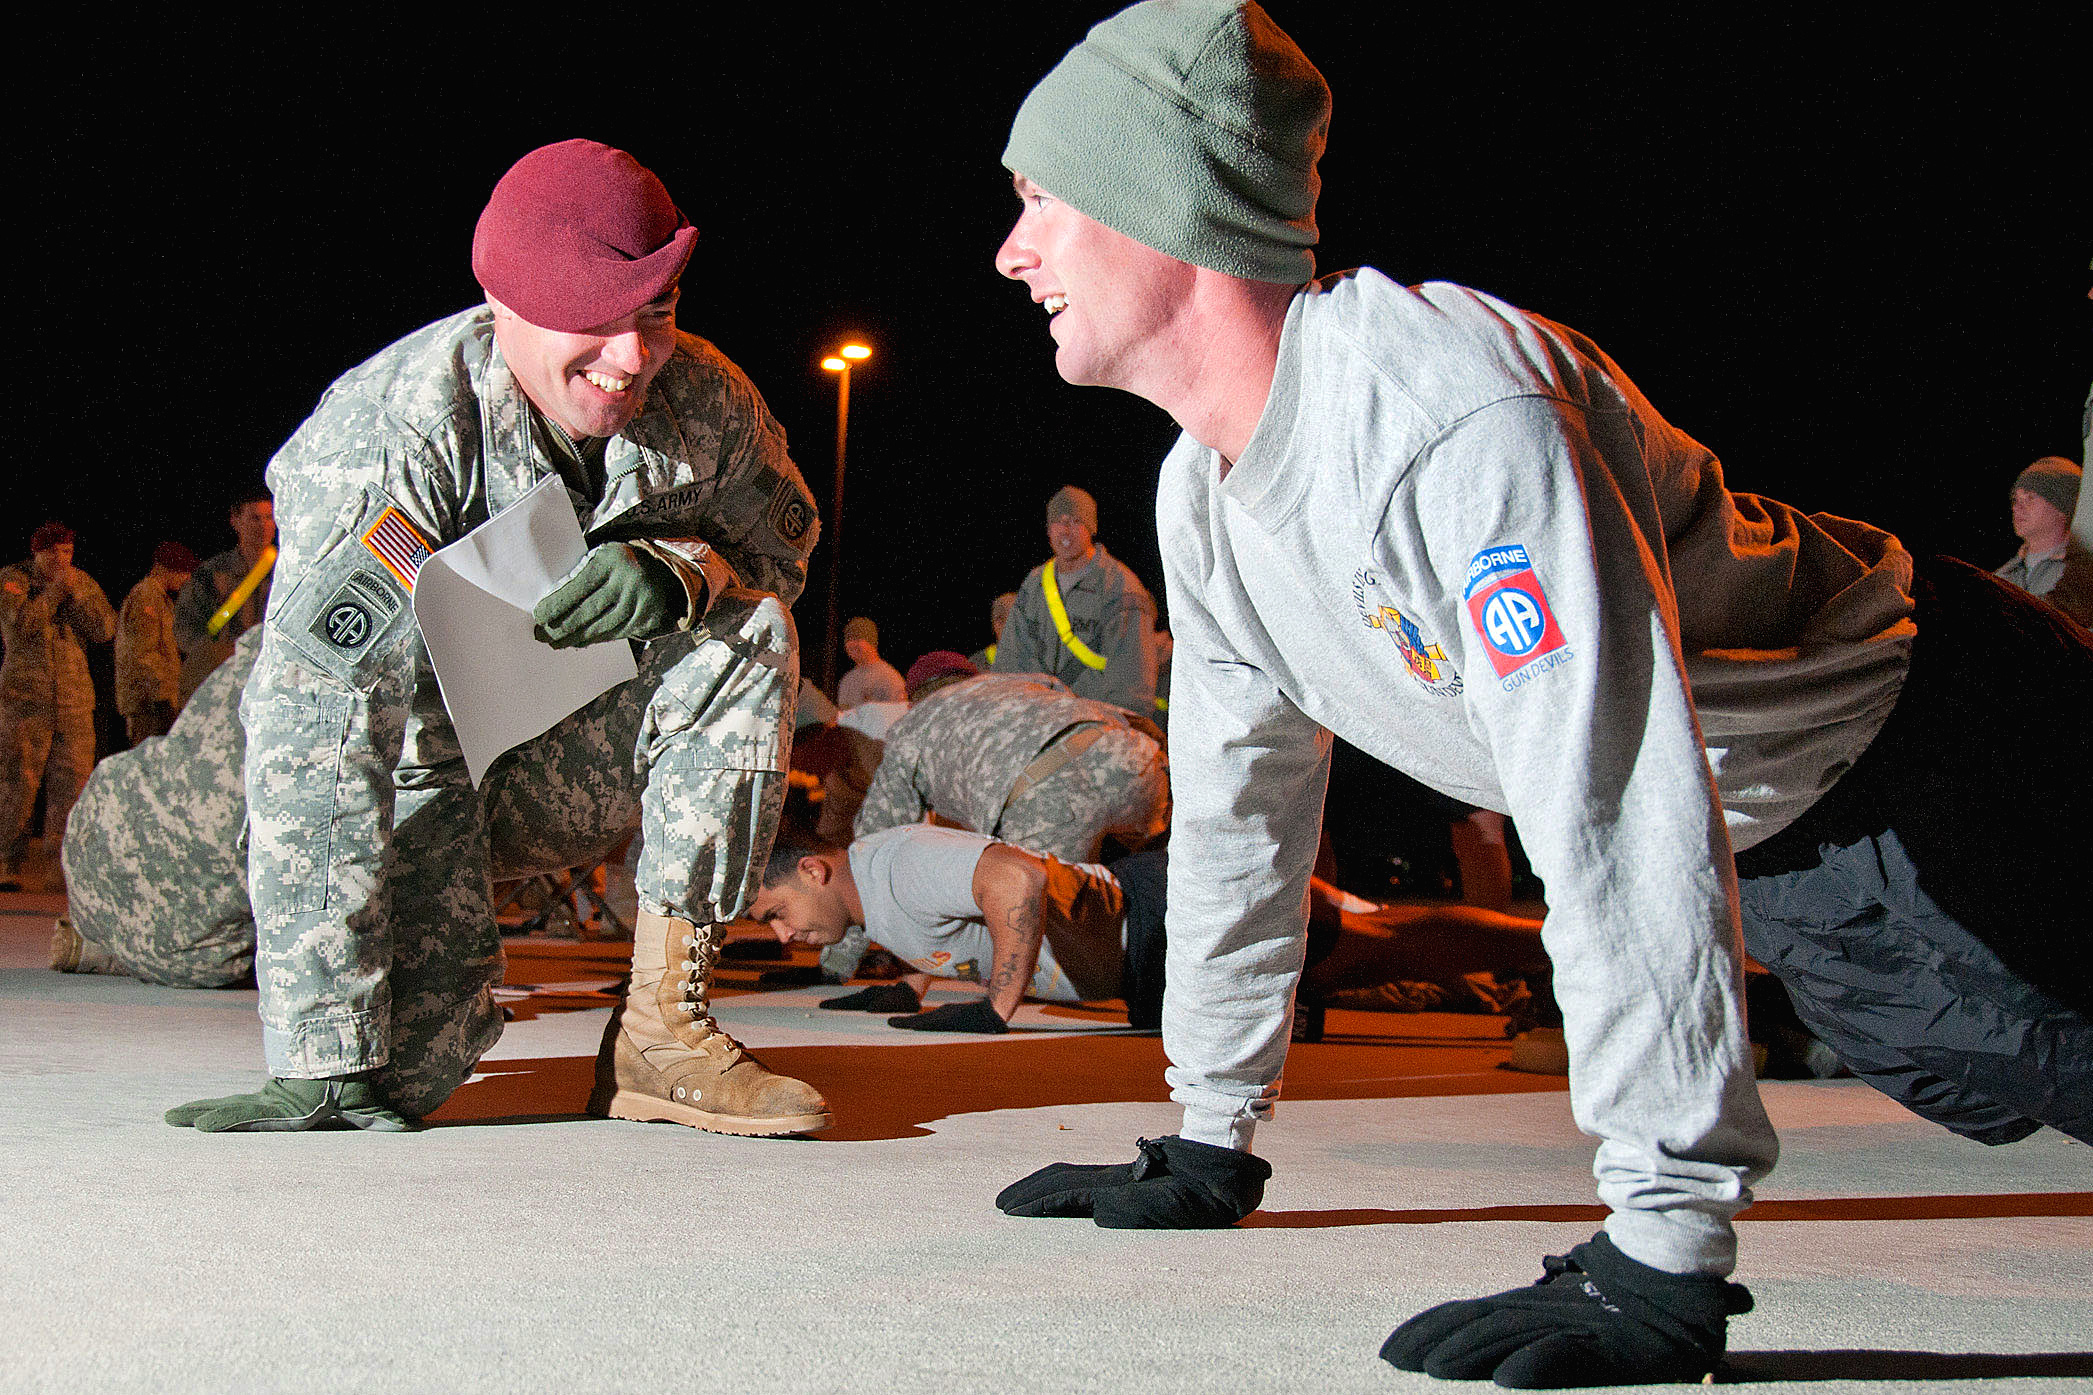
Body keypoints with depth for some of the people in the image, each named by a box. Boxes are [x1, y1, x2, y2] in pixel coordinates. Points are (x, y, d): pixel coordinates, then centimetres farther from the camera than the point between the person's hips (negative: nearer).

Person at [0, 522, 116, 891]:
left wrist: (76, 593, -10)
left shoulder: (83, 583, 10)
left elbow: (104, 630, -1)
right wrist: (54, 589, -13)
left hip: (74, 702, 3)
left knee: (72, 783, -2)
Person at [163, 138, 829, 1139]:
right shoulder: (392, 431, -30)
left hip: (567, 764, 4)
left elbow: (782, 545, 4)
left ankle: (663, 1029, -18)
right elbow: (307, 730, -34)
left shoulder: (706, 401, -15)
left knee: (748, 636, -21)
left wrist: (677, 570, -25)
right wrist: (324, 1068, -38)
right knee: (413, 1065, -24)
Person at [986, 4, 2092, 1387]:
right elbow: (1241, 805, 5)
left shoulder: (1452, 412, -35)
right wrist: (1210, 1147, 8)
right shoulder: (1199, 492, -6)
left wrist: (1663, 1269, -40)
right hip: (1784, 867, 7)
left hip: (1928, 745, -7)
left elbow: (1623, 832, -39)